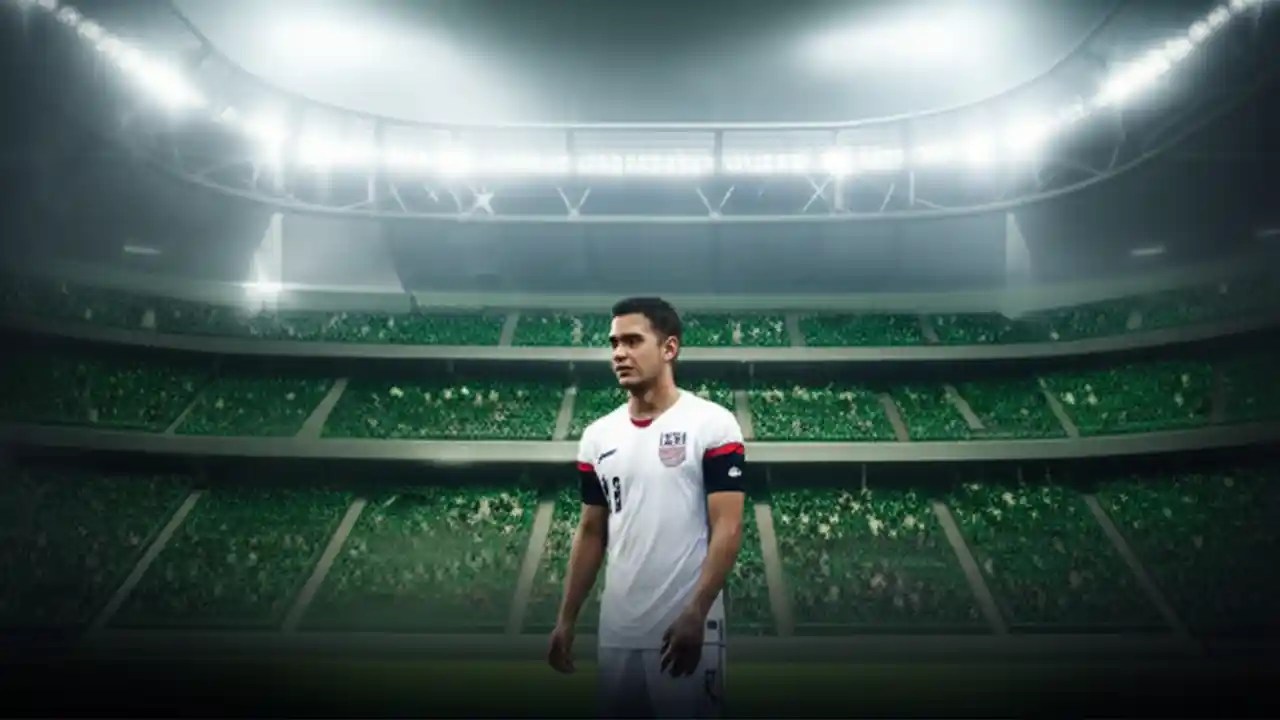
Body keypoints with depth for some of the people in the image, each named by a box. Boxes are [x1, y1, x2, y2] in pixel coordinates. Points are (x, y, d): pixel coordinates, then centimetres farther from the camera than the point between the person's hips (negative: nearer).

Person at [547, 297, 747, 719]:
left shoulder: (712, 424, -7)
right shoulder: (597, 436, 9)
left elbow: (727, 530, -11)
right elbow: (591, 532, 14)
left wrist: (694, 614, -20)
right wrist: (566, 619, 9)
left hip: (687, 627, -5)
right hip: (616, 629, 5)